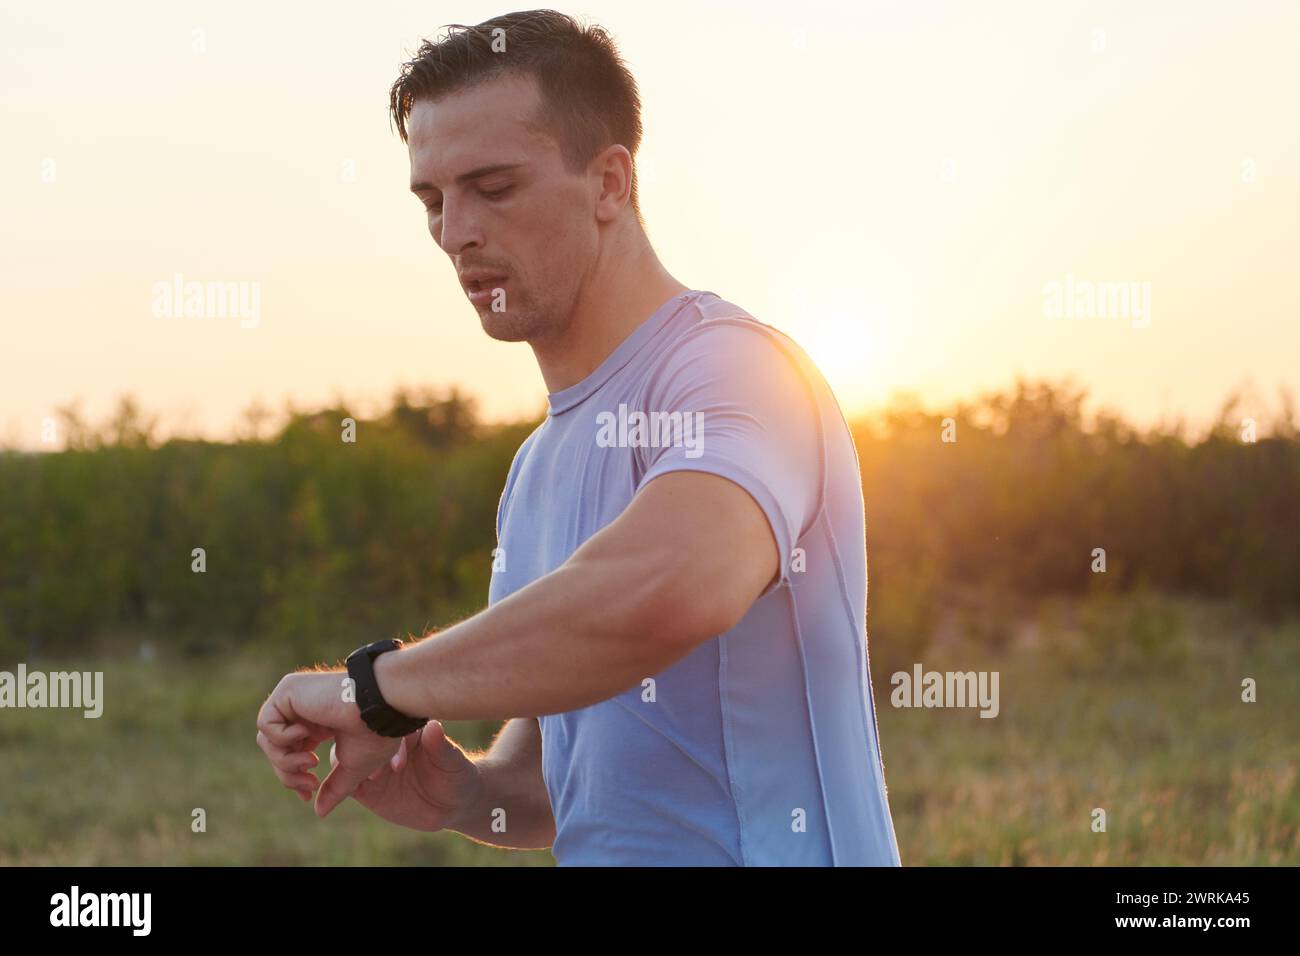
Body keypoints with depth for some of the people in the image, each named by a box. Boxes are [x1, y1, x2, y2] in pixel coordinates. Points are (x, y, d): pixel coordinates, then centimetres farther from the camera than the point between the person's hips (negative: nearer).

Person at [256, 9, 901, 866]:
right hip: (599, 854, 7)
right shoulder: (537, 466, 12)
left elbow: (665, 589, -34)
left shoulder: (731, 367, -14)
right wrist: (468, 795, -3)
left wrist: (375, 686, -23)